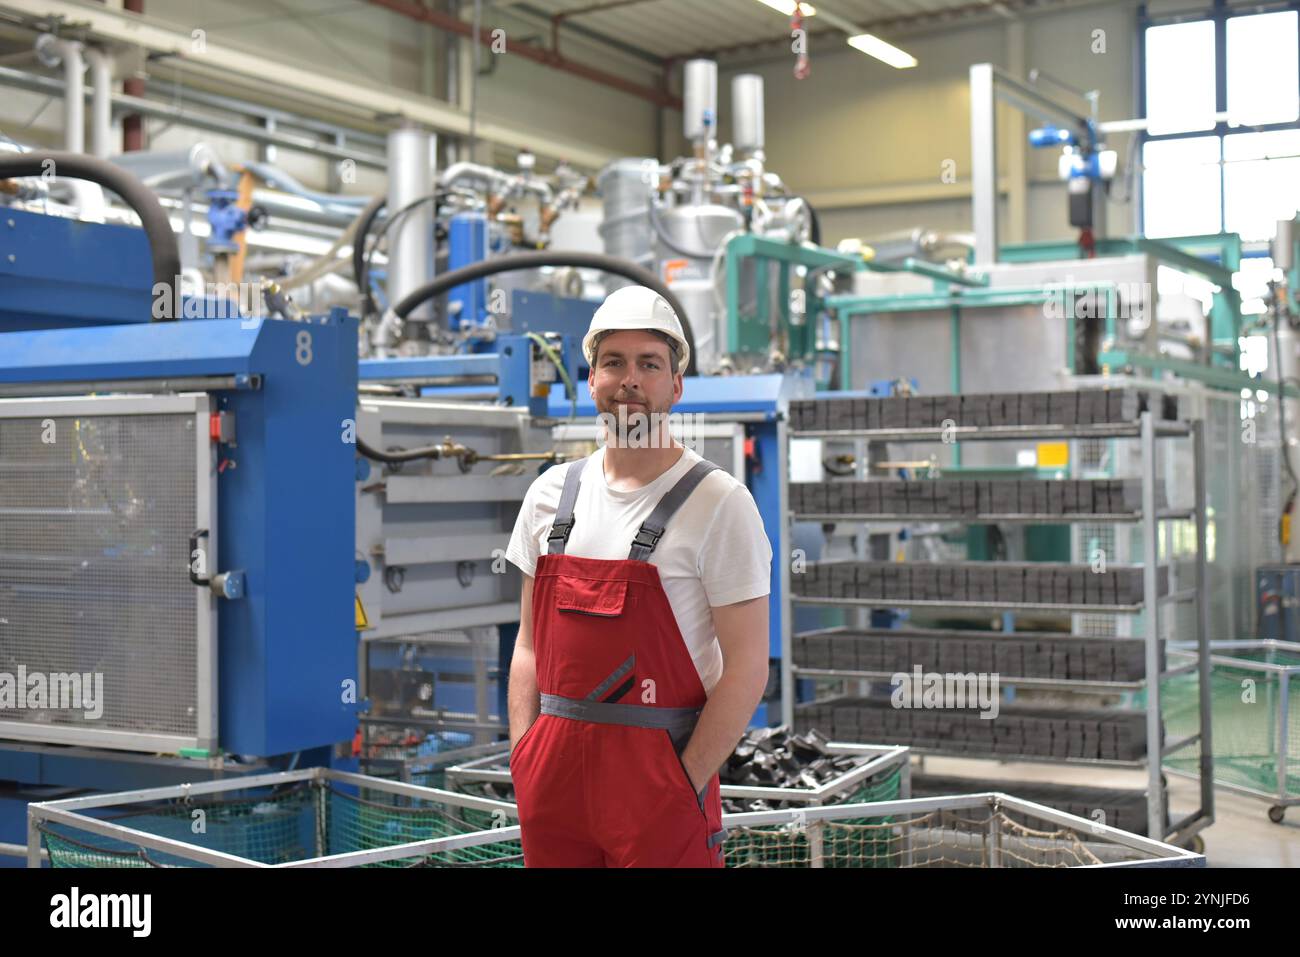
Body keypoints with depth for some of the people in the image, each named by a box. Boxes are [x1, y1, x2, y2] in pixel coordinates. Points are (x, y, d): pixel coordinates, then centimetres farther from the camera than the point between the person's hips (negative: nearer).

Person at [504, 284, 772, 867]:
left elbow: (746, 669, -10)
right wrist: (524, 762, 4)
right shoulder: (551, 492, 8)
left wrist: (685, 786, -14)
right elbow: (529, 643, 12)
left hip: (661, 769, -4)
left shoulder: (720, 501, -7)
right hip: (553, 769, 4)